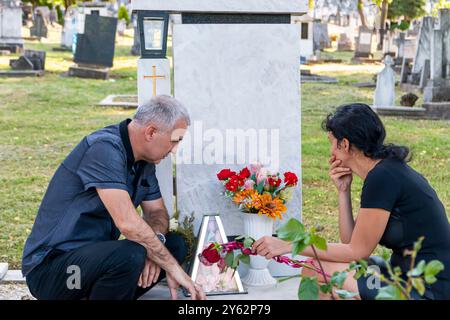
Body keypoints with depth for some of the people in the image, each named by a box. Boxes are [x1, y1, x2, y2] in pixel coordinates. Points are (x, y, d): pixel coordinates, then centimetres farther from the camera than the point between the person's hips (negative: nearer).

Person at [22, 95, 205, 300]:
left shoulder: (144, 160, 7)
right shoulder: (105, 149, -22)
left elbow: (157, 212, 14)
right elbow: (128, 223, -29)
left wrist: (156, 241, -10)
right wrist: (173, 267, -21)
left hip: (95, 255, 9)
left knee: (175, 245, 3)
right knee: (131, 255, -33)